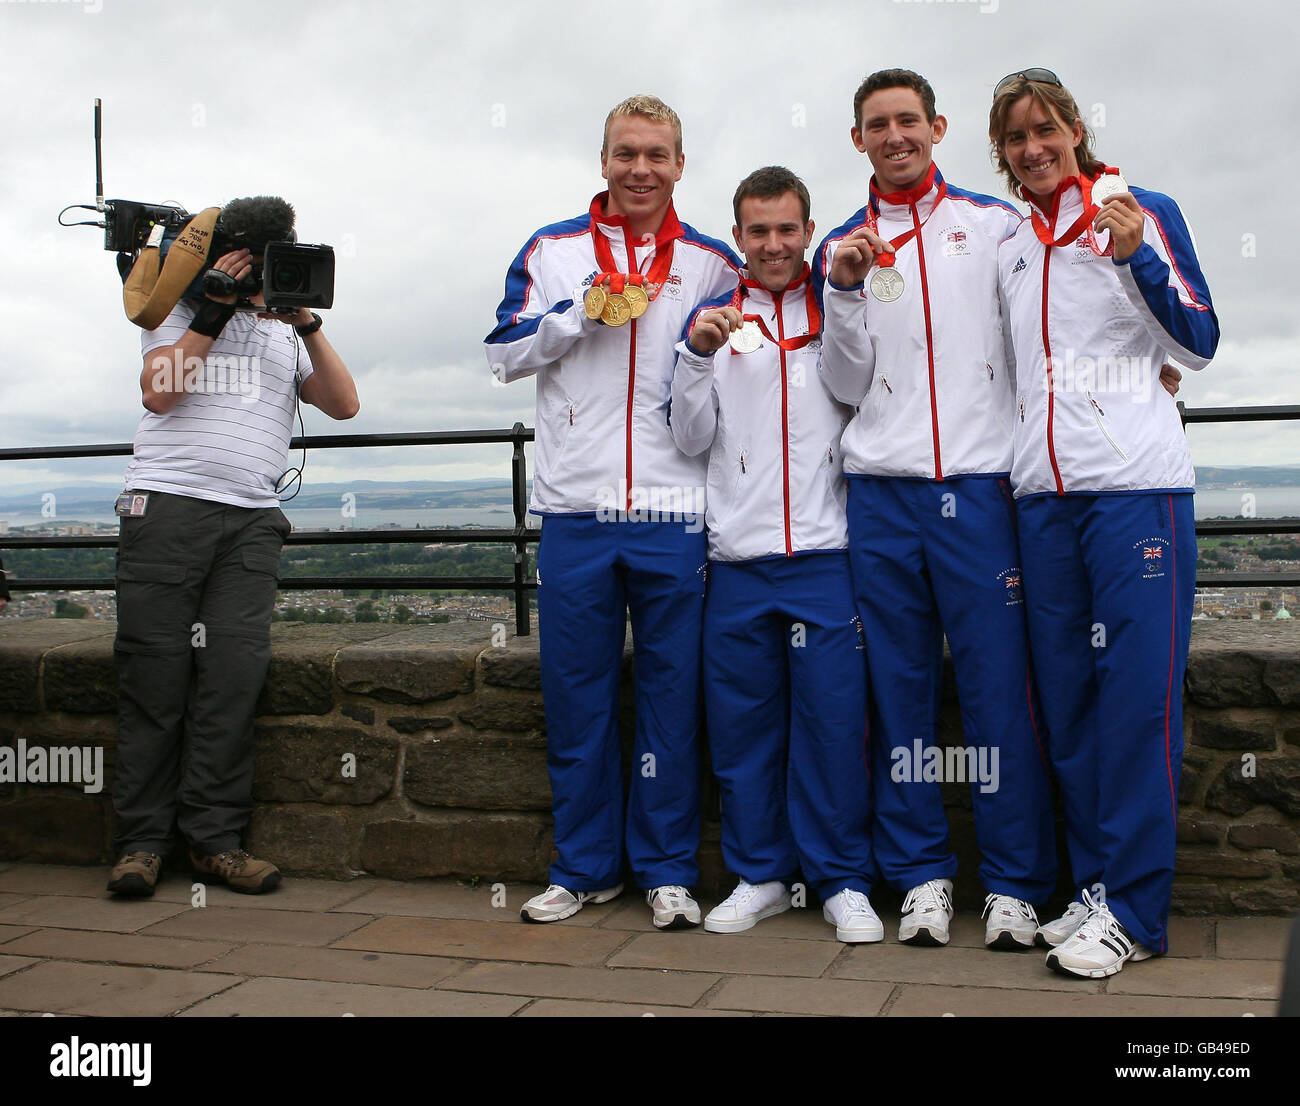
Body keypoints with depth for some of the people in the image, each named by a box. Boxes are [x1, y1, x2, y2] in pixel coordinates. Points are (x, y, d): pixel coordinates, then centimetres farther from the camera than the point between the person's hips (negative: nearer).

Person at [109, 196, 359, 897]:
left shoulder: (288, 333, 24)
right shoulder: (183, 311, 15)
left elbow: (343, 404, 10)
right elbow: (159, 393, -3)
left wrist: (307, 323, 3)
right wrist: (215, 310, -3)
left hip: (251, 519, 3)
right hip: (166, 503, -2)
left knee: (236, 668, -10)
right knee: (153, 672, -5)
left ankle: (215, 838, -4)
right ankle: (141, 840, 2)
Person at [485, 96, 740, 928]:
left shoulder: (714, 264, 10)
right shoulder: (552, 251, 11)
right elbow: (506, 354, 8)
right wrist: (584, 312, -4)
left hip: (675, 514, 0)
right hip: (576, 510, 1)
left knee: (672, 693, 3)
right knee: (576, 693, 6)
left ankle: (668, 869, 15)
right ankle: (585, 866, 19)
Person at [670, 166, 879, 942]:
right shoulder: (713, 318, 12)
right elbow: (693, 440, 7)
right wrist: (698, 354, -7)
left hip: (826, 551, -2)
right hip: (738, 556, 2)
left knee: (833, 719, -3)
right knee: (743, 722, 6)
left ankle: (844, 881, 10)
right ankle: (760, 874, 20)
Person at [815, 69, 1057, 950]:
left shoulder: (996, 224, 10)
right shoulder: (842, 248, 13)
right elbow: (848, 387, 7)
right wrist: (844, 293, -4)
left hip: (979, 486, -1)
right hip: (881, 490, 2)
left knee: (1000, 686, -3)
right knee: (900, 686, 4)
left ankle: (1016, 884, 6)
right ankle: (922, 873, 14)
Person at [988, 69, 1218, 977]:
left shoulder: (1144, 212, 4)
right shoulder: (1009, 250, 18)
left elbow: (1199, 345, -1)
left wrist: (1136, 257, -15)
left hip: (1137, 483, -5)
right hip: (1043, 493, 5)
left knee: (1136, 690, -7)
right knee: (1068, 697, 6)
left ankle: (1134, 911, -1)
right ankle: (1096, 886, 16)